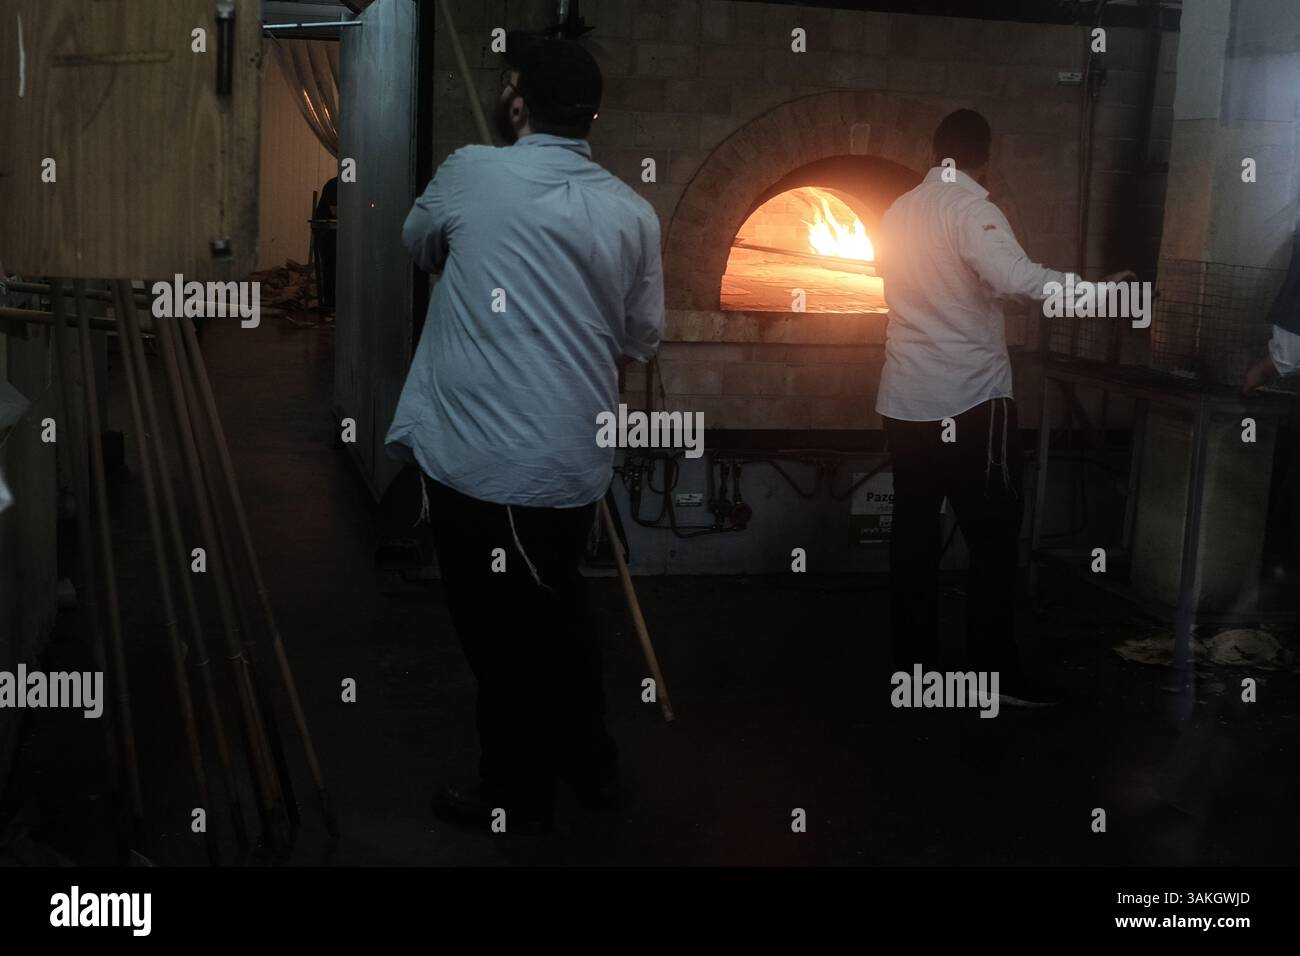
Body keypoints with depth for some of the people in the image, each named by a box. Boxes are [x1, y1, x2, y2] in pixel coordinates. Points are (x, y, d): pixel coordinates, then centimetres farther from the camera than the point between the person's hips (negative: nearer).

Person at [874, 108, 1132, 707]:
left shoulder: (900, 212, 12)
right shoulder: (970, 207, -10)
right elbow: (1014, 276, -29)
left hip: (905, 401, 7)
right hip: (970, 400, -7)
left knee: (914, 534, 11)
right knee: (993, 538, 2)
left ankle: (911, 662, 16)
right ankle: (996, 672, 5)